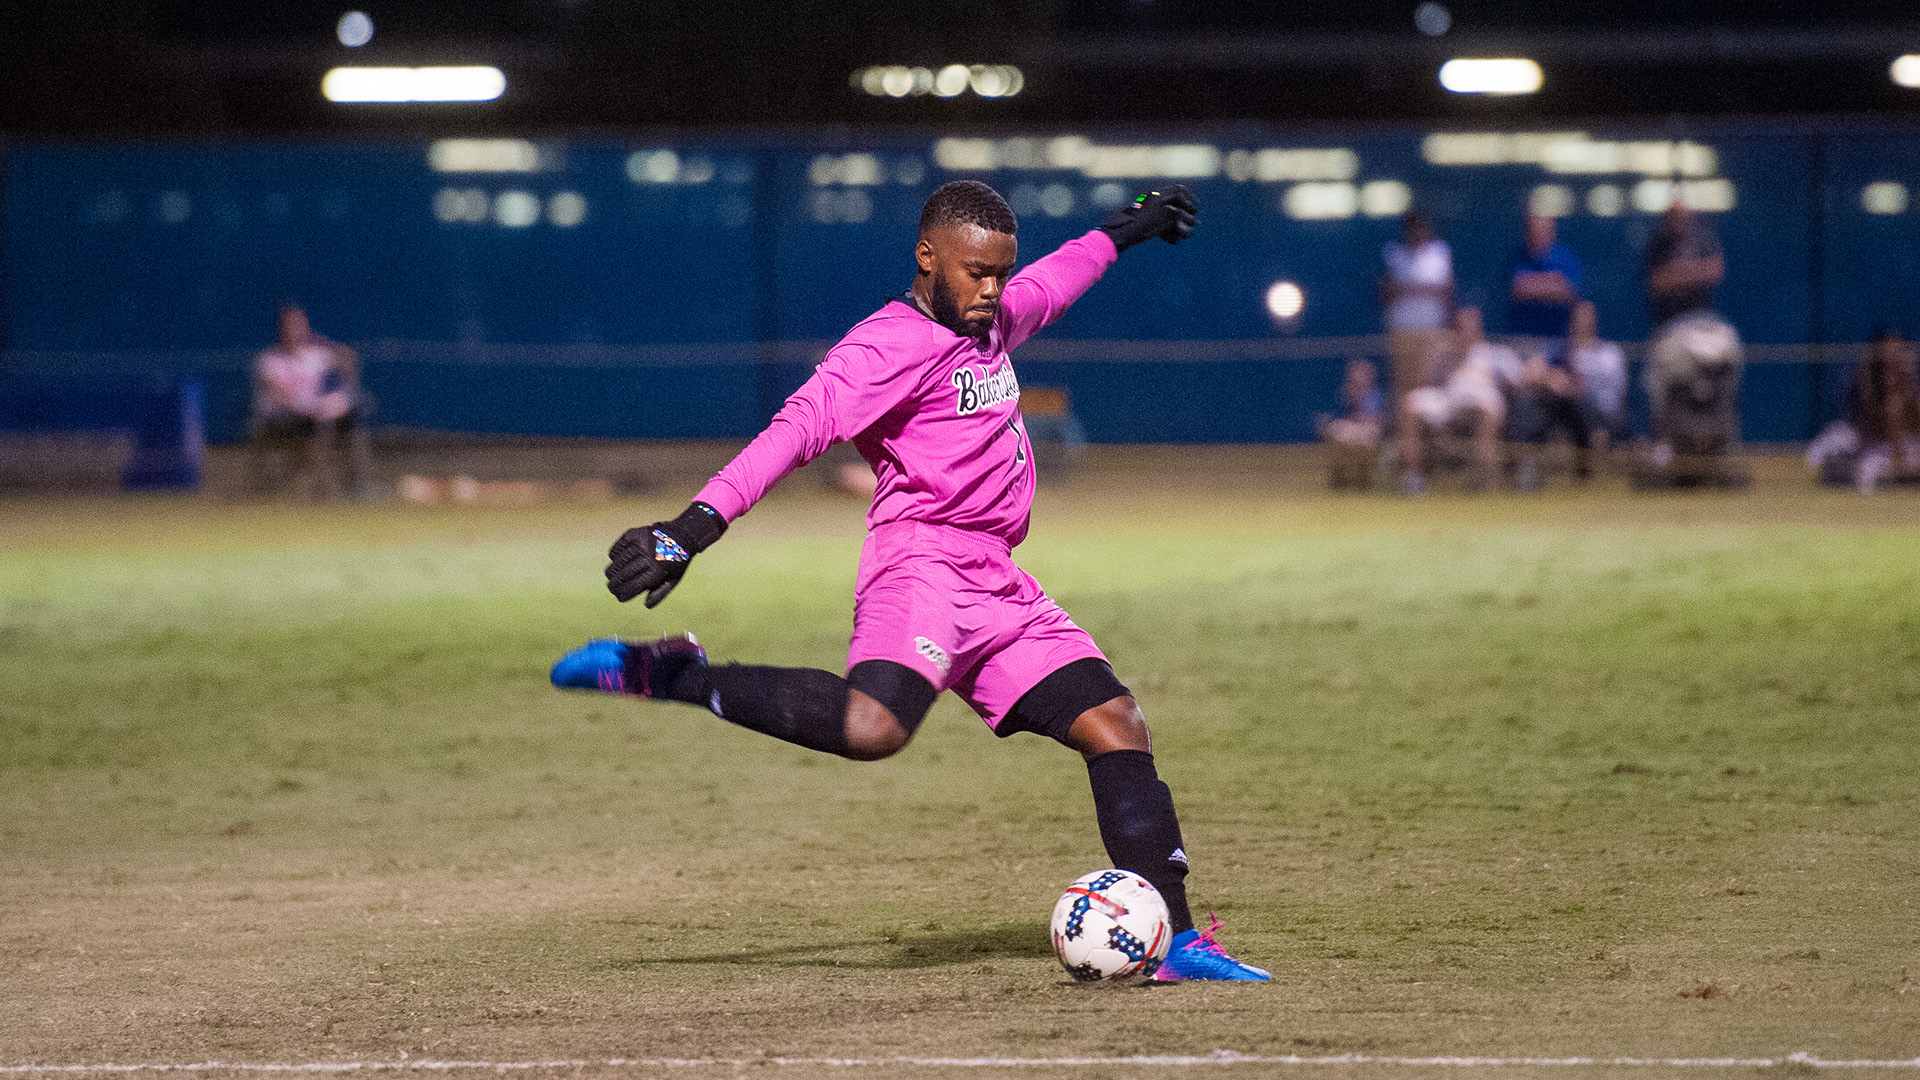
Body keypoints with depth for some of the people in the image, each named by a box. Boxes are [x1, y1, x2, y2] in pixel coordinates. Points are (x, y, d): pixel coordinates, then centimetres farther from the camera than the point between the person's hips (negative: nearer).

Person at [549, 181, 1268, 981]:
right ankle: (668, 676, -21)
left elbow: (1052, 282, 43)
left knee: (1116, 725, 3)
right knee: (873, 728, -34)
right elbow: (801, 426, -22)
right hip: (920, 559, -9)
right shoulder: (890, 344, -9)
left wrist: (1119, 234, 57)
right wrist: (697, 525, -32)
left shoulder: (988, 320, 20)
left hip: (996, 585, 9)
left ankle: (1172, 939, 7)